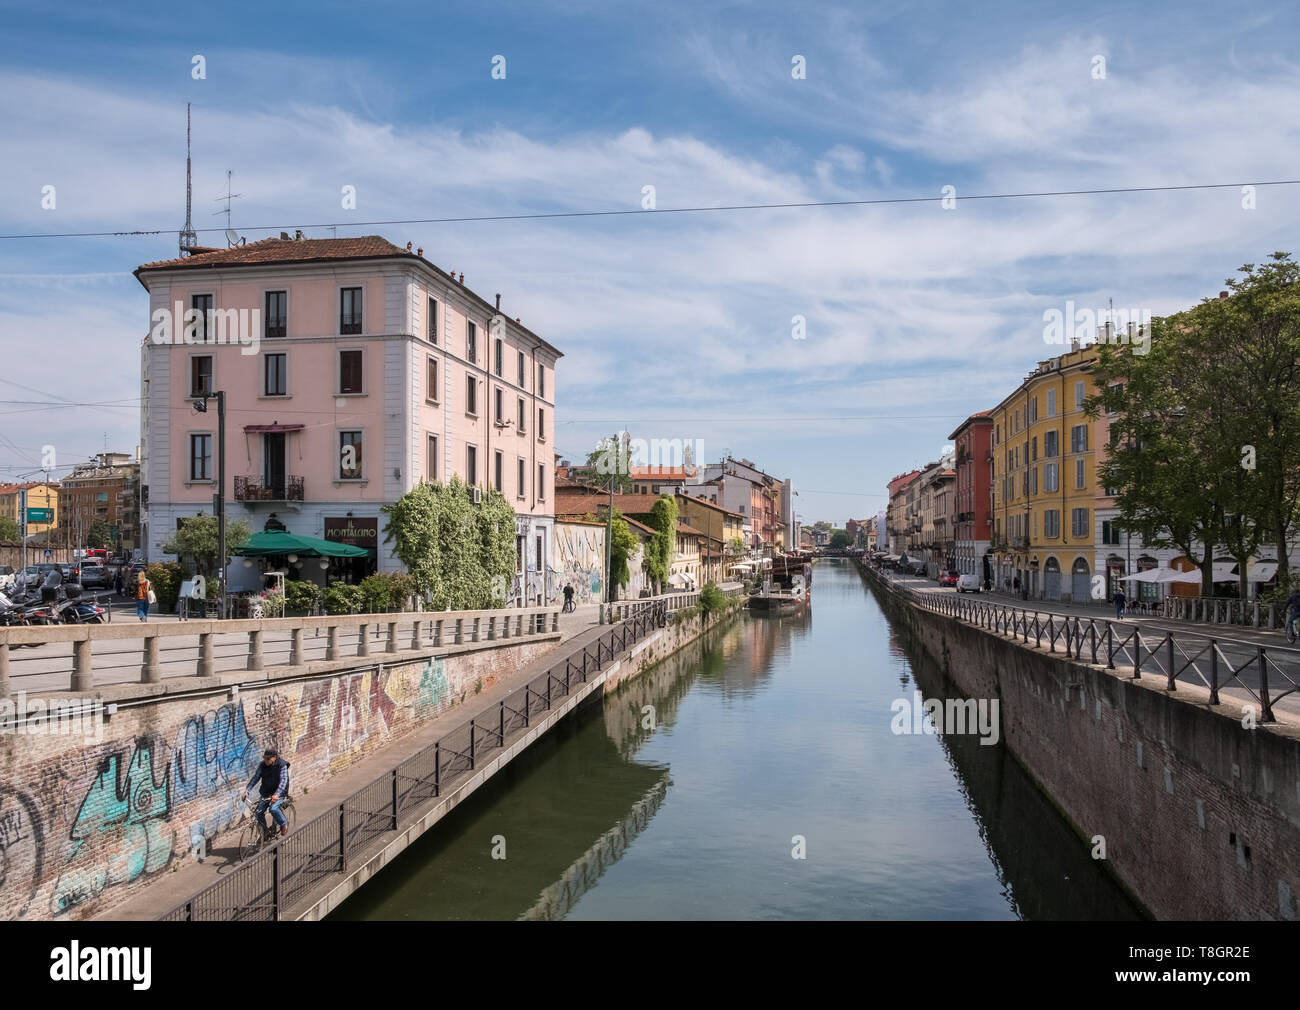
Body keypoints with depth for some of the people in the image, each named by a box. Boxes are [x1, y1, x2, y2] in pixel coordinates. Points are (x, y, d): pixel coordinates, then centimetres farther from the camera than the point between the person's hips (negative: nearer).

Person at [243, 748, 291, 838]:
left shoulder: (282, 765, -19)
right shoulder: (263, 765, -4)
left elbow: (283, 780, -30)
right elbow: (255, 777, -7)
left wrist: (277, 794, -44)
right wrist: (247, 790, -22)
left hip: (279, 794, -5)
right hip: (266, 793, 5)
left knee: (273, 808, -29)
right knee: (259, 812, -9)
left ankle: (284, 824, -1)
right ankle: (264, 832, 13)